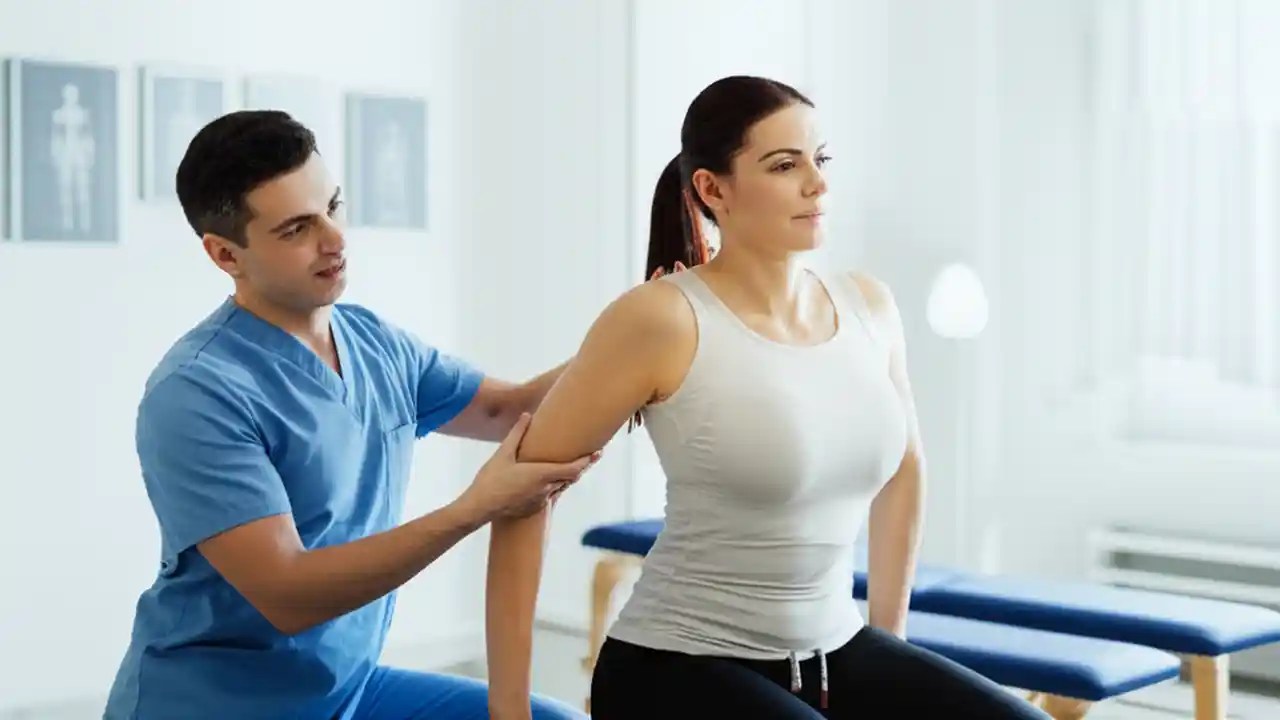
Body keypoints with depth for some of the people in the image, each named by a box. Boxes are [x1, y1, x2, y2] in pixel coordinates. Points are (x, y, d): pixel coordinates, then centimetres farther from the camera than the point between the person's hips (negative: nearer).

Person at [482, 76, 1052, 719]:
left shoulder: (867, 306, 2)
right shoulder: (663, 320, -15)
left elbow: (902, 469, 19)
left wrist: (888, 643, 20)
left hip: (833, 656, 6)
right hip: (679, 668, -6)